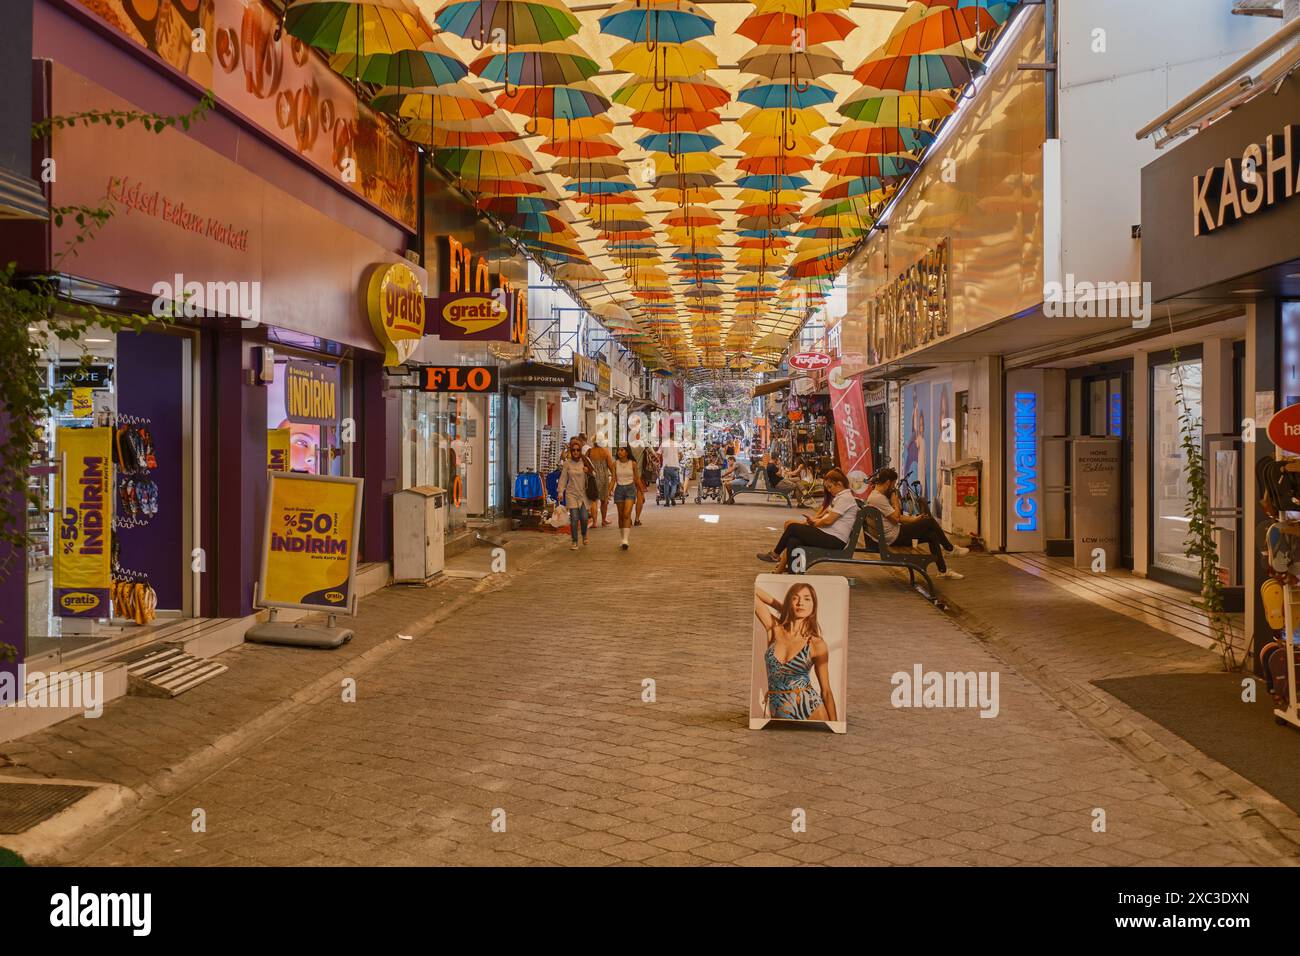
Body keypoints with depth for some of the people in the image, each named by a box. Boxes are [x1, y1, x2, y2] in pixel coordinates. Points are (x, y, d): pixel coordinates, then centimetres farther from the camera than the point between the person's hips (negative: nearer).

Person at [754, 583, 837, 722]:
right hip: (780, 715, 2)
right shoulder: (775, 629, 0)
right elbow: (753, 591, 0)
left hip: (810, 710, -2)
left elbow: (826, 691, 0)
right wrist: (783, 609, 7)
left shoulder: (817, 644, -5)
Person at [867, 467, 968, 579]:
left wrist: (914, 519, 10)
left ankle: (943, 570, 16)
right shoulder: (878, 498, -22)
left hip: (893, 535, 11)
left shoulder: (878, 495, 13)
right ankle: (951, 549, 12)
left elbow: (896, 517, 18)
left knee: (932, 535, 7)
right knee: (929, 521, -7)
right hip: (894, 537, -11)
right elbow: (896, 518, -21)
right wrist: (895, 500, -9)